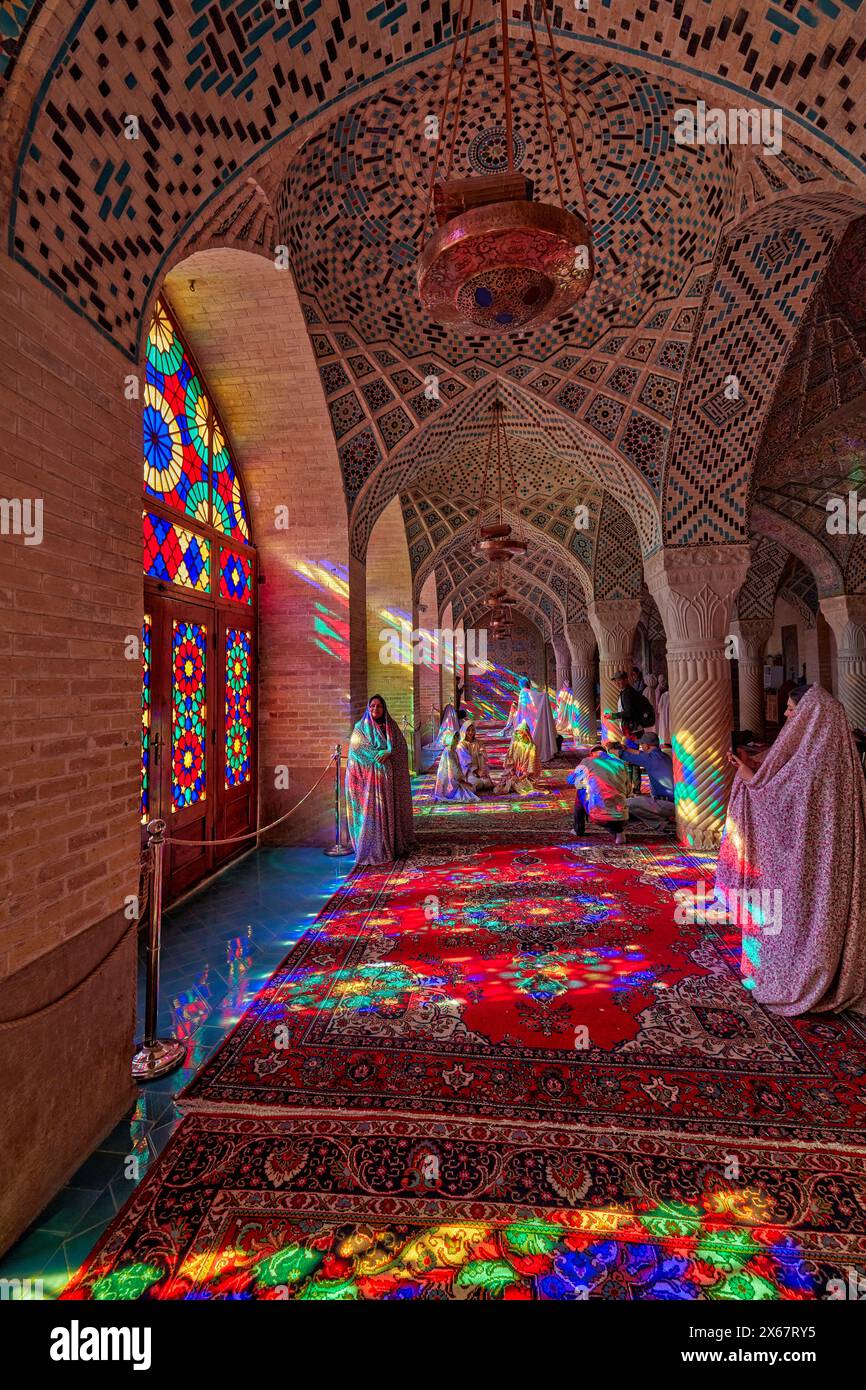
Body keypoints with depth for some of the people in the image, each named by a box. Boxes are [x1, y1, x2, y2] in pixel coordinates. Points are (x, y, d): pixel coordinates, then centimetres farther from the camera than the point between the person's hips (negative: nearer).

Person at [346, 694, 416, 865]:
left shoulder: (391, 726, 10)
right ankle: (372, 848, 1)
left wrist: (388, 753, -17)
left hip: (389, 777, 3)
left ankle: (393, 843, 13)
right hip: (368, 776, -3)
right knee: (371, 809, -5)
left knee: (389, 809, 4)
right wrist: (379, 754, -15)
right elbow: (356, 749, -6)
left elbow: (401, 746, 2)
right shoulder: (360, 727, 4)